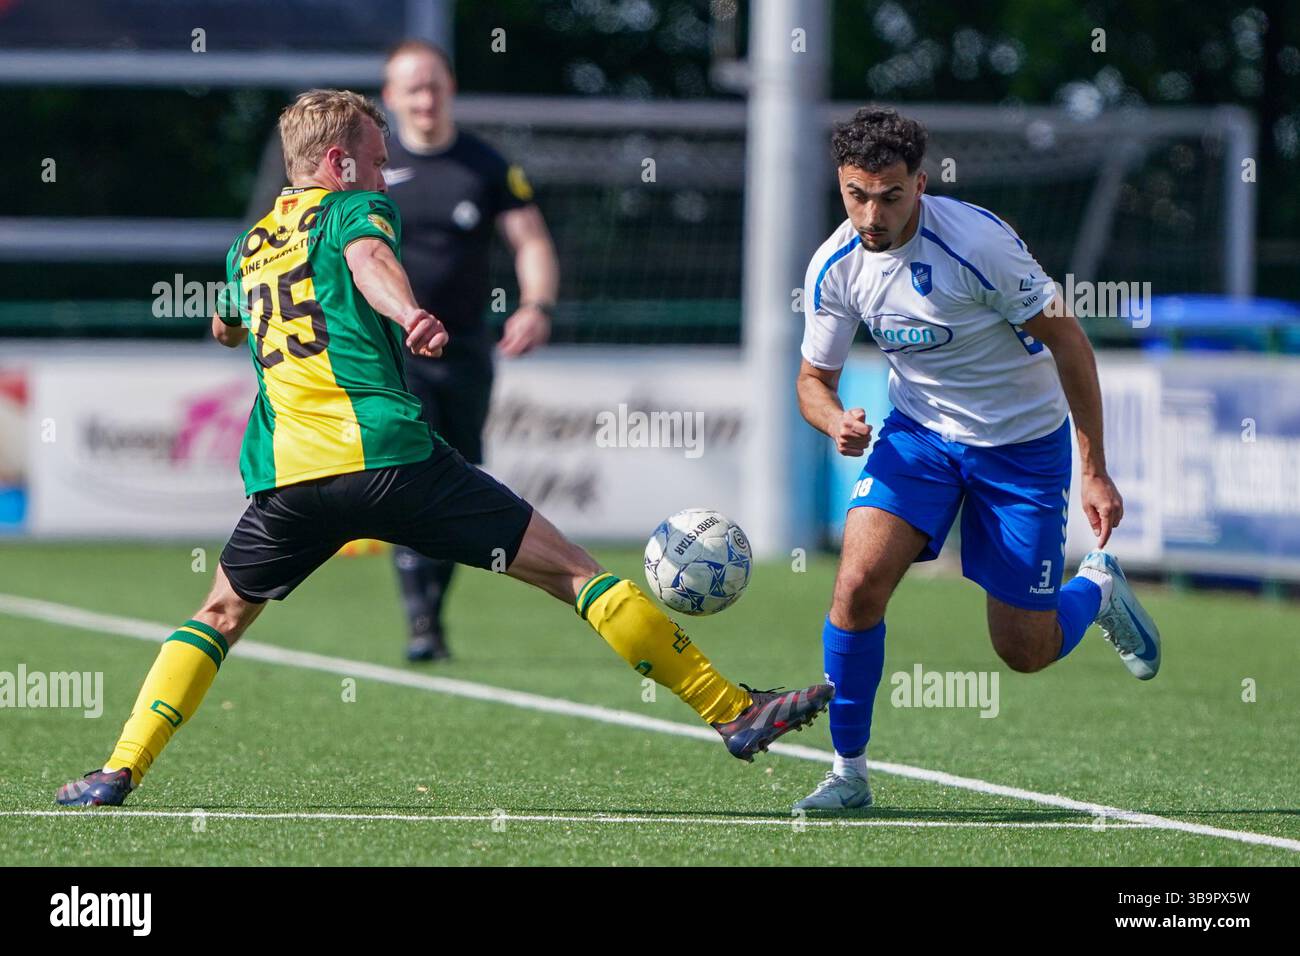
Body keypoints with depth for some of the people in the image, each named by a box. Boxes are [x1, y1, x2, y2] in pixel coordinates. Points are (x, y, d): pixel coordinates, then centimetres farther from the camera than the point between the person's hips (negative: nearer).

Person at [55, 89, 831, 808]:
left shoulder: (247, 246, 24)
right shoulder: (357, 210, 7)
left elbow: (225, 330, 45)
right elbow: (370, 260, -18)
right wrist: (408, 315, -38)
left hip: (286, 474, 5)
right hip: (387, 452, -5)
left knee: (221, 616, 26)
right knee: (571, 570, -2)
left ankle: (119, 772, 9)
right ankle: (735, 713, -6)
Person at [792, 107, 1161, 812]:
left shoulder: (976, 240, -26)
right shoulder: (835, 266, -11)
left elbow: (1067, 340, -17)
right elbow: (814, 377, 2)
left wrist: (1095, 472, -16)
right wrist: (836, 421, -23)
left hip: (1024, 442, -3)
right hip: (919, 433, 3)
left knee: (1024, 652, 0)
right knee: (858, 582, -21)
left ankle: (1097, 589, 35)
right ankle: (849, 772, -5)